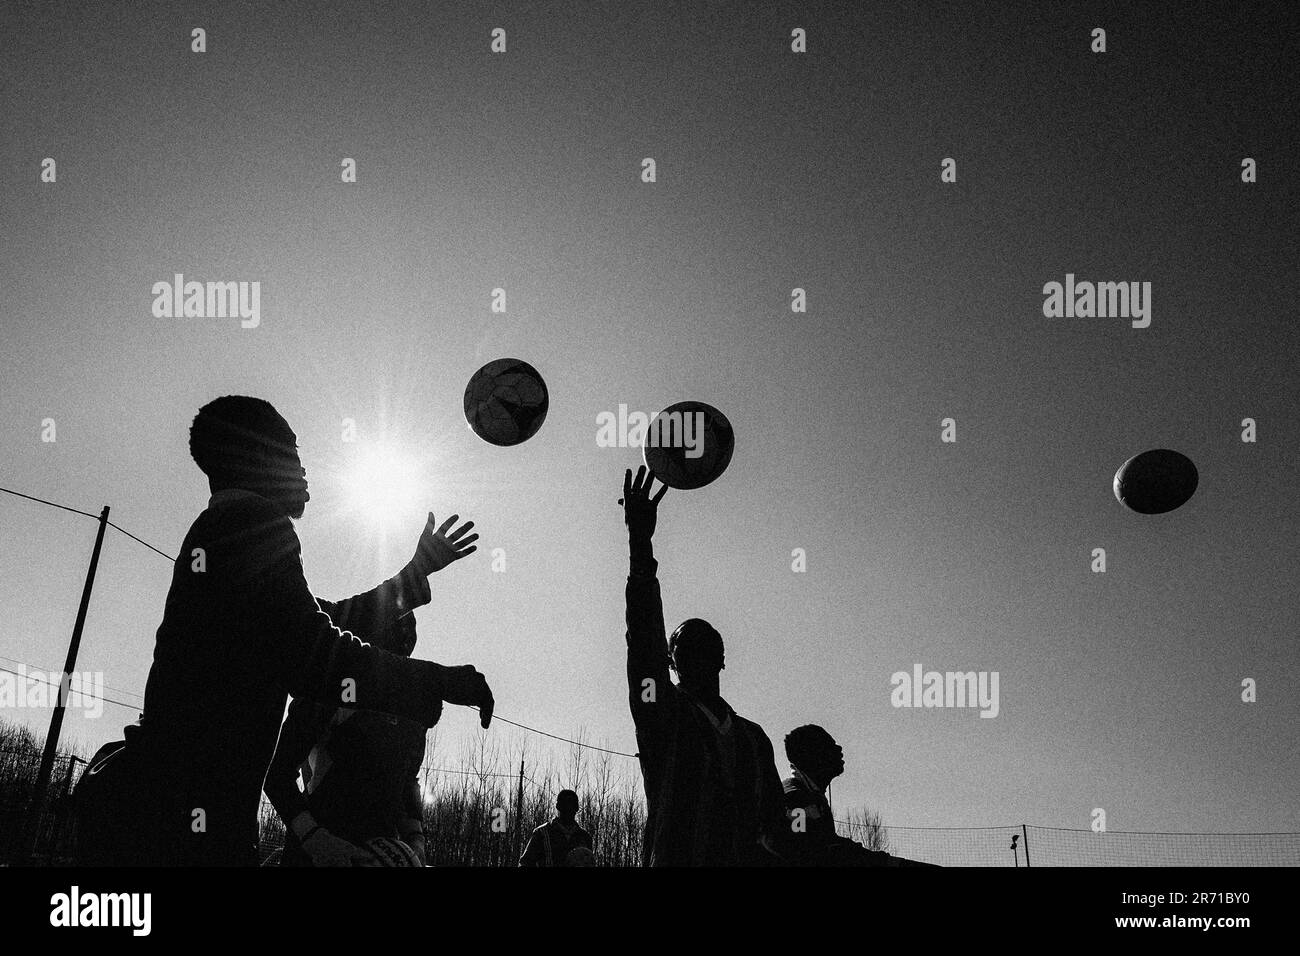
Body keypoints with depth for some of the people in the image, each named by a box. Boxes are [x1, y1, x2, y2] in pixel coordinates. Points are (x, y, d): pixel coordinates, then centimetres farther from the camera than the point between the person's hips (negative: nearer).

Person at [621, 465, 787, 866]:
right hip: (673, 859, -3)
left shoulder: (752, 737, 21)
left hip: (744, 861, 3)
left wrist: (766, 852, 2)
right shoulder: (663, 714, 9)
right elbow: (644, 638, -5)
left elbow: (776, 823, 24)